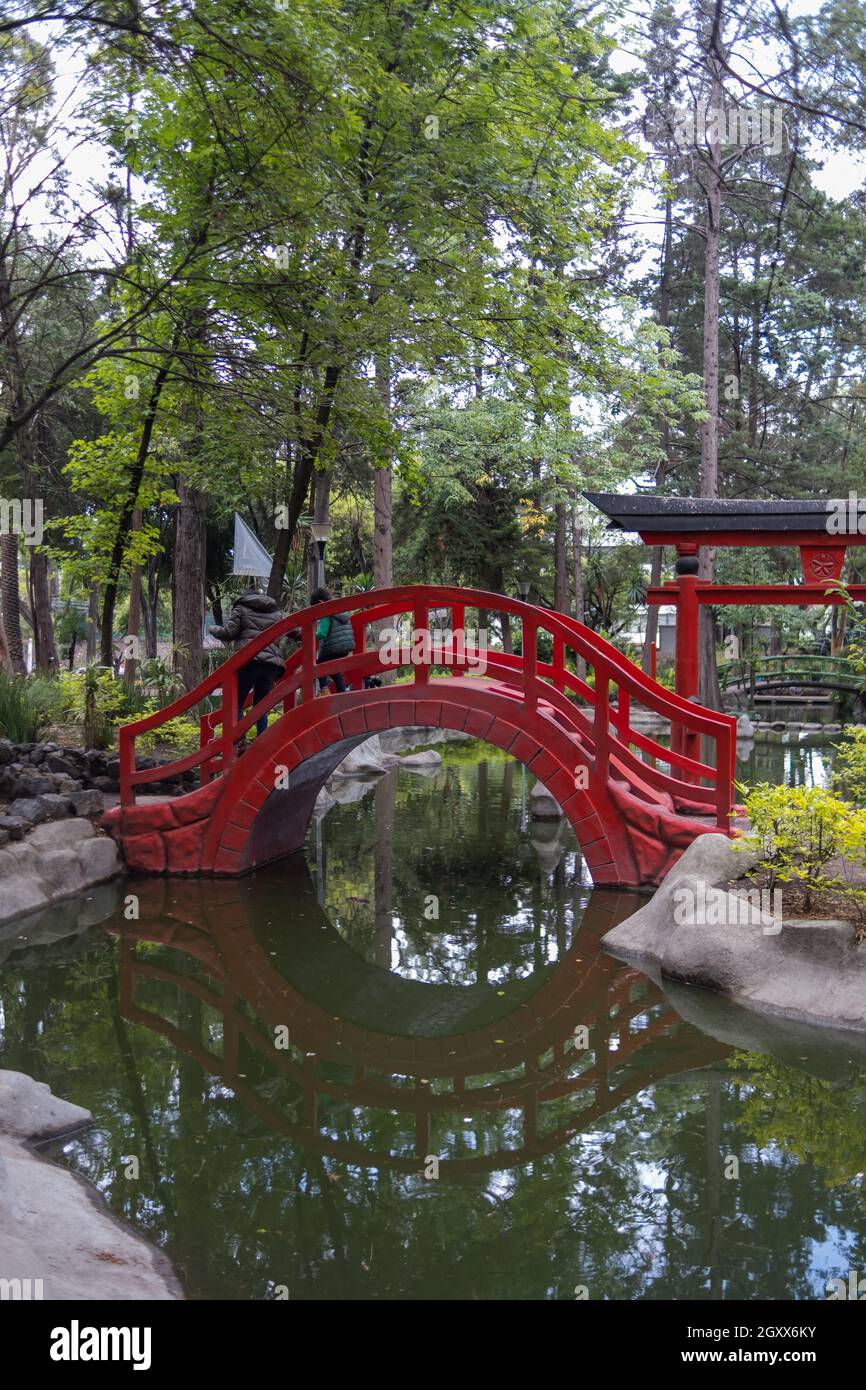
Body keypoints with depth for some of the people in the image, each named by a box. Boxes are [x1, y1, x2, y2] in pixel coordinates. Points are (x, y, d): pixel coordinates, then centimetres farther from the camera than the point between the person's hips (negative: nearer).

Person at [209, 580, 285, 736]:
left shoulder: (241, 607, 10)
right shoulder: (276, 611, 23)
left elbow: (229, 633, 3)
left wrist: (212, 630, 21)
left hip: (249, 660, -4)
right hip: (272, 663, 4)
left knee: (236, 704, 1)